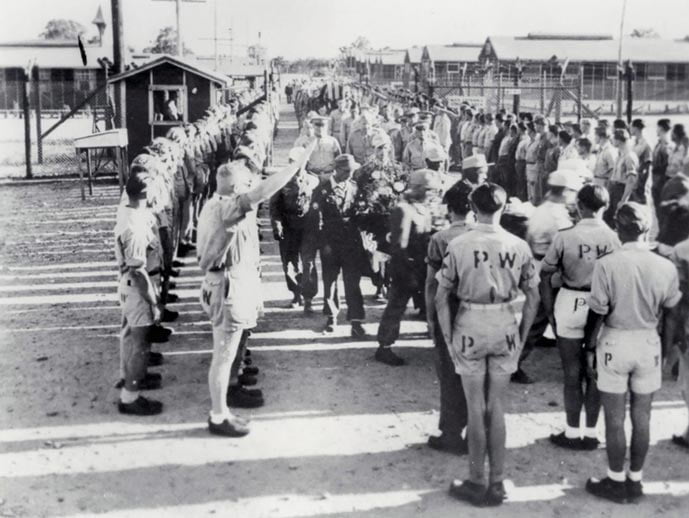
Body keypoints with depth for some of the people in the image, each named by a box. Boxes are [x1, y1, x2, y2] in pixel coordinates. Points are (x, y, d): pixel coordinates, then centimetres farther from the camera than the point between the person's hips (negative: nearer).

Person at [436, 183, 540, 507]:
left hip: (470, 327, -2)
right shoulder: (519, 246, -4)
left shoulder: (458, 246, -10)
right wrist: (522, 335, 12)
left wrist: (449, 339, 1)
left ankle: (477, 483, 20)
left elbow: (441, 299, -7)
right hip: (505, 327, 2)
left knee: (476, 409, 10)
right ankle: (497, 484, 21)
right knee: (496, 407, 13)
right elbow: (533, 298, 2)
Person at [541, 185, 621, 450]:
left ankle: (573, 433, 19)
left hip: (571, 306, -1)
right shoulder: (615, 238, -7)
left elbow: (545, 276, -6)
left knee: (572, 373, 10)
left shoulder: (564, 237, -9)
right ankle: (591, 433, 22)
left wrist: (550, 311, 3)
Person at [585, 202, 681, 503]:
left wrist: (590, 346, 1)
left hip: (615, 342, -2)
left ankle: (616, 482, 19)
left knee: (615, 418, 9)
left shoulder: (606, 264, -15)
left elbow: (598, 312, -11)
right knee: (641, 416, 13)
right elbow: (670, 309, 5)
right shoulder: (665, 267, -8)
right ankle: (635, 481, 24)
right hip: (649, 343, 3)